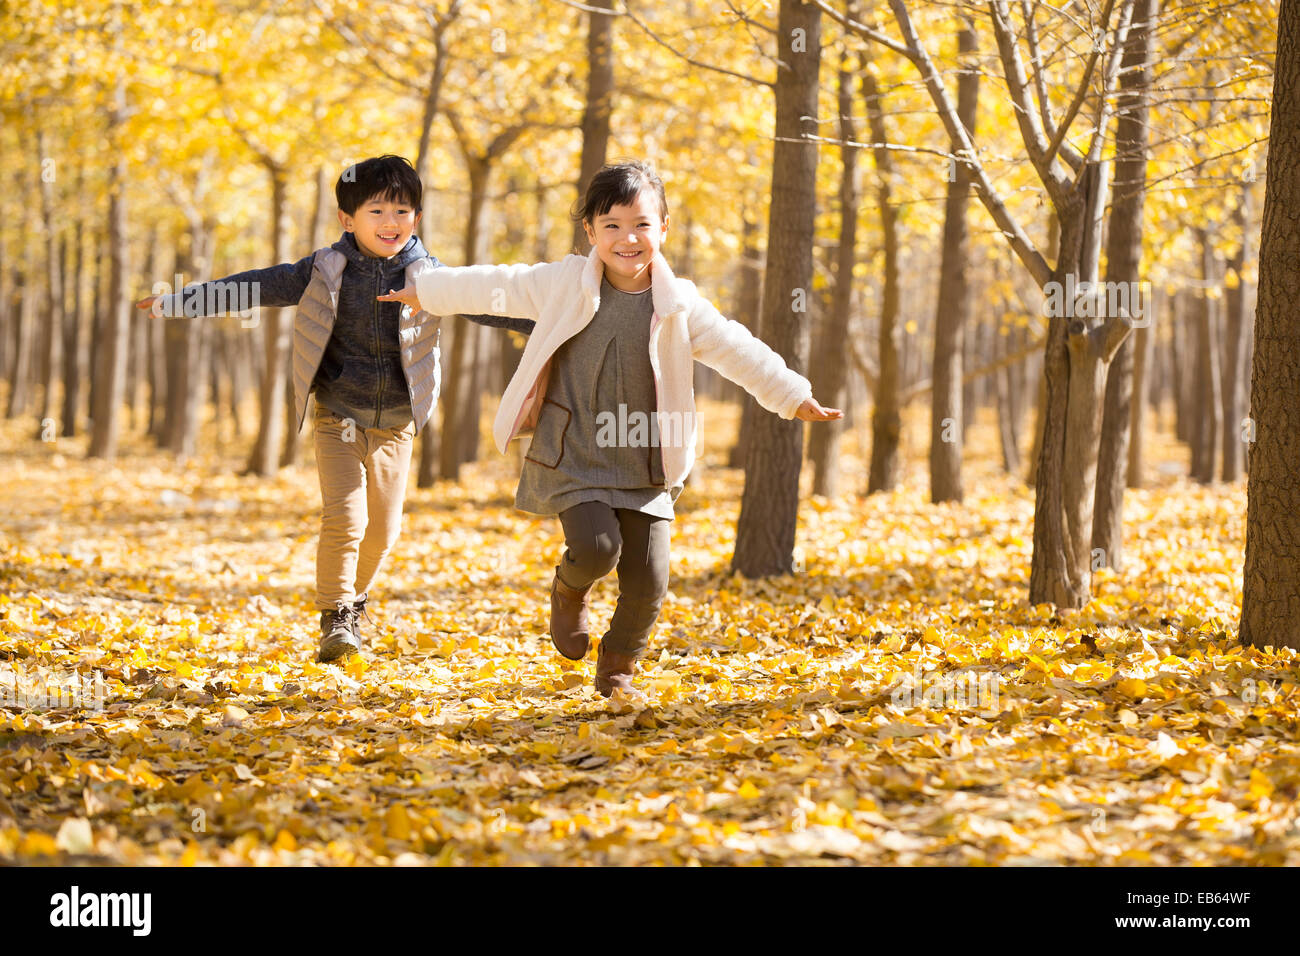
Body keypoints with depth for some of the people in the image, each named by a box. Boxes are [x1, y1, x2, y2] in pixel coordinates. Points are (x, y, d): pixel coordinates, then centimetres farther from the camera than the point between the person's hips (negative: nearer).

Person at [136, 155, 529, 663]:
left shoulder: (427, 275, -2)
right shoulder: (324, 271, -4)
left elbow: (484, 304, 4)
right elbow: (259, 286, -1)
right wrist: (177, 301, -2)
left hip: (395, 424, 2)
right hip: (338, 416, -2)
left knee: (383, 529, 8)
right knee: (344, 517, -16)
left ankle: (354, 597, 36)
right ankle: (335, 619, -5)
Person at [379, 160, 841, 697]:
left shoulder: (679, 305, -1)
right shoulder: (563, 285, -3)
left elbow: (738, 352, 7)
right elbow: (494, 288, 9)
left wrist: (795, 398, 9)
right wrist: (426, 293, 18)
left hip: (646, 467, 2)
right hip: (573, 457, -2)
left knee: (648, 579, -4)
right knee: (597, 547, -23)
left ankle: (617, 669, 24)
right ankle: (569, 591, 15)